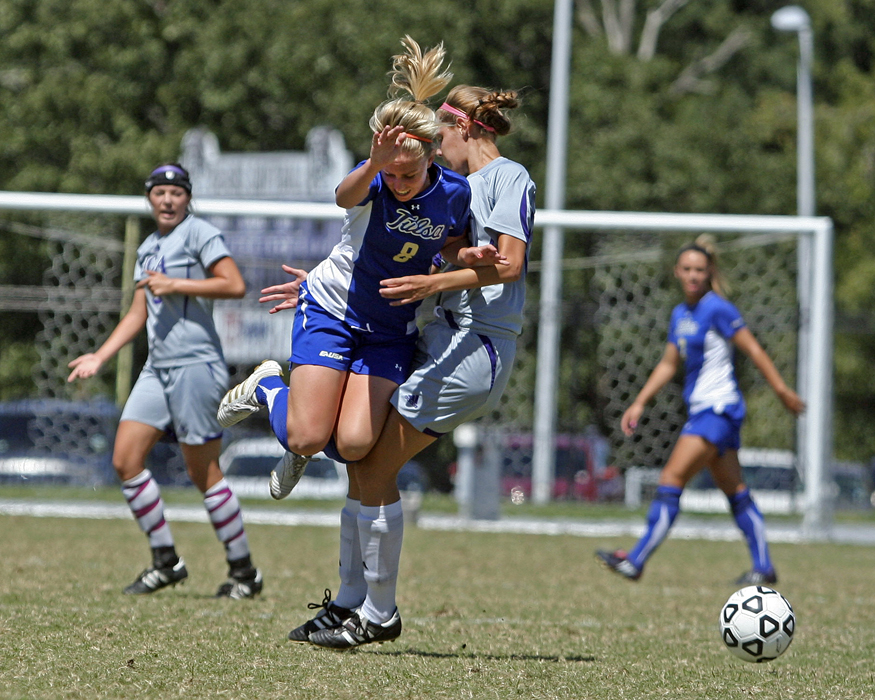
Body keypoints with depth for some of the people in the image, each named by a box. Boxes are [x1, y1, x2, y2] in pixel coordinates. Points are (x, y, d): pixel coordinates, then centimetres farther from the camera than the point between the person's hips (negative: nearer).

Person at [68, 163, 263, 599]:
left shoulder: (200, 234, -4)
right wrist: (99, 357, 15)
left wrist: (175, 285, -15)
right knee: (126, 460, -1)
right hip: (157, 368, 8)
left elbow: (235, 286, -15)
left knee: (204, 472, -6)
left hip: (196, 365, -8)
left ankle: (243, 572, 5)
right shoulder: (148, 250, 18)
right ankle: (166, 562, 7)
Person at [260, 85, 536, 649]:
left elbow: (508, 264, -17)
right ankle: (351, 602, 12)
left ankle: (379, 614, -2)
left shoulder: (508, 177, -4)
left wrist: (437, 282, -26)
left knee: (374, 468, -11)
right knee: (363, 460, 5)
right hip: (447, 341, 9)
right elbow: (406, 270, 27)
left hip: (476, 347, -9)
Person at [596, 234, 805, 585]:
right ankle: (763, 567, 18)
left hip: (718, 408, -9)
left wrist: (782, 390, -10)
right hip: (702, 409, 9)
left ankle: (636, 561, -13)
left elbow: (754, 350, -10)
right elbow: (668, 363, 21)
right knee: (736, 493, 12)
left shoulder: (717, 309, -11)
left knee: (671, 481, -12)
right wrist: (639, 404, 17)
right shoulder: (680, 314, 13)